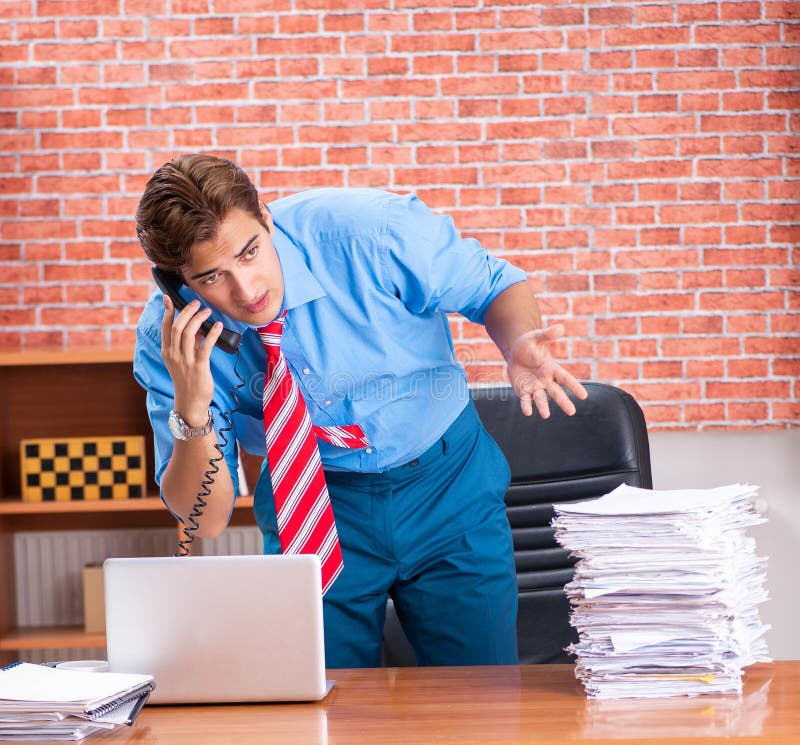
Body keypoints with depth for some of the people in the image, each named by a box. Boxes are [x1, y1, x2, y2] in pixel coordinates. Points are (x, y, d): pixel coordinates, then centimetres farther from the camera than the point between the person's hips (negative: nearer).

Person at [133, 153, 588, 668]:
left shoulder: (366, 229, -24)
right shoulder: (170, 336, -18)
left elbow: (494, 287, -8)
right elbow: (206, 519, -17)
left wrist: (520, 343, -30)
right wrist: (191, 408, -35)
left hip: (449, 490, 0)